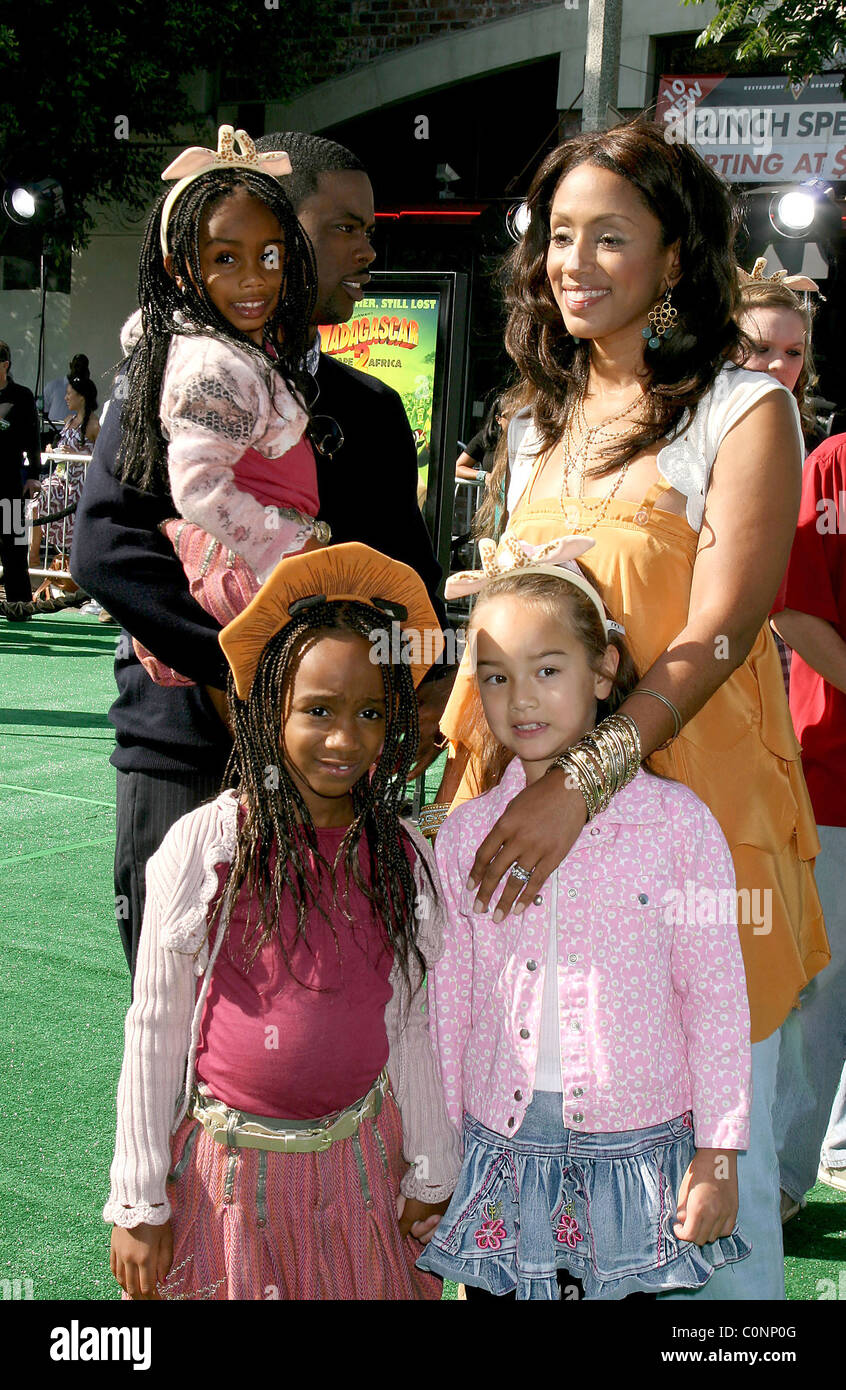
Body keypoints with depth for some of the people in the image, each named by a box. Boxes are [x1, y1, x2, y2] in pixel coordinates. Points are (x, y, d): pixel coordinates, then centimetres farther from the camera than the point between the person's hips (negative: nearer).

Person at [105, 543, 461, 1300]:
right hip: (232, 1158, -2)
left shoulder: (401, 857, -4)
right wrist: (139, 1203, -3)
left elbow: (412, 1024, 6)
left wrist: (430, 1175, 11)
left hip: (358, 1153, 3)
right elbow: (154, 1029, -7)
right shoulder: (203, 845, -14)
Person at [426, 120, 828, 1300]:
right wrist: (459, 779, 12)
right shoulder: (545, 427, 16)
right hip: (533, 803, 6)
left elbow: (718, 633, -15)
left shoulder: (743, 411, -5)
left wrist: (586, 778, -26)